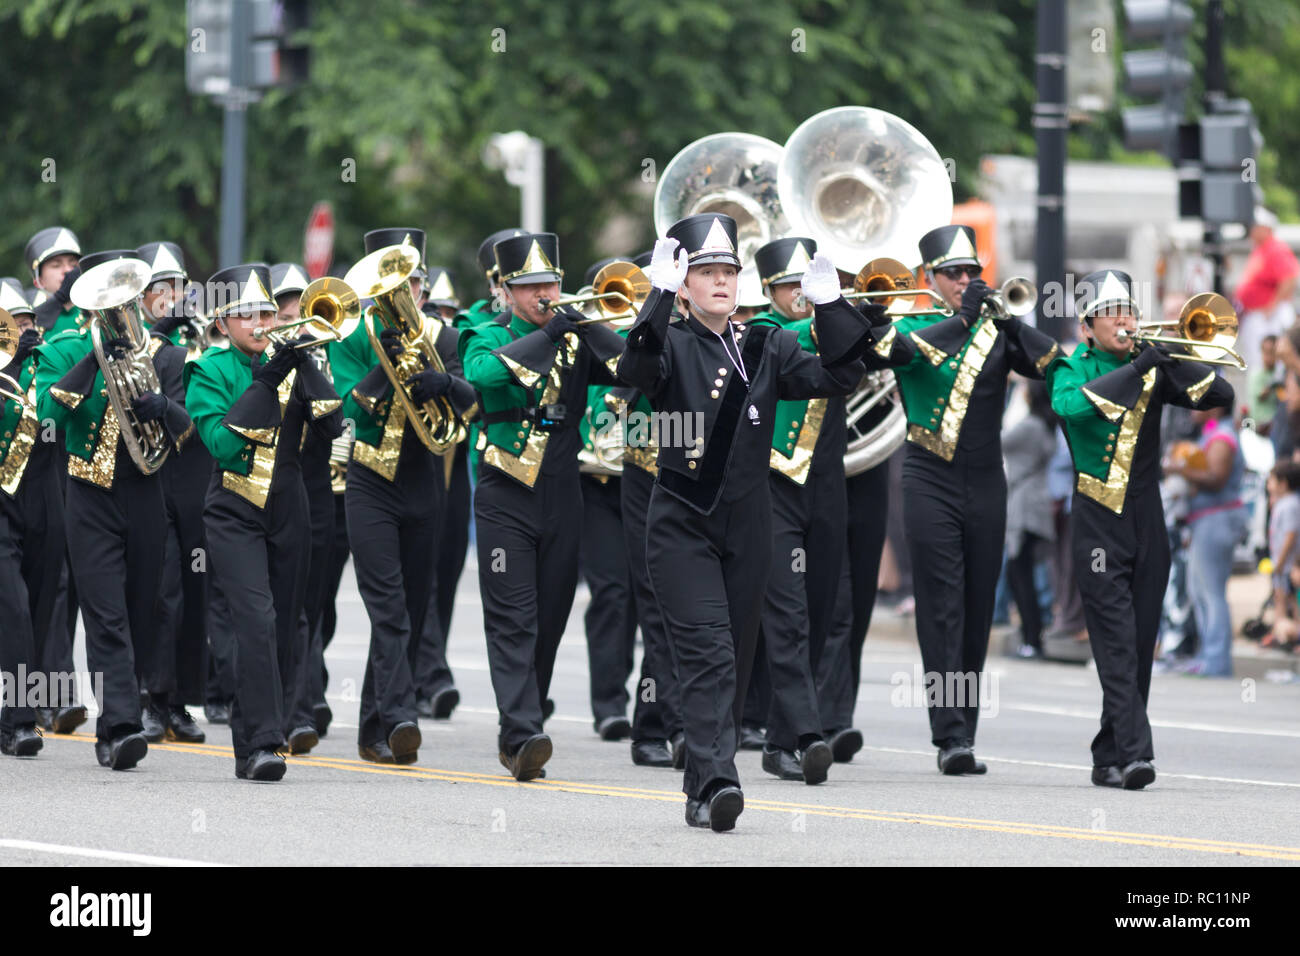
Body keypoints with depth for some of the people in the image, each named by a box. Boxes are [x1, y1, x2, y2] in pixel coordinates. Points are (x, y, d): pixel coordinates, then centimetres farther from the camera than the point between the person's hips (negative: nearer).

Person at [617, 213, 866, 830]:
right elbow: (635, 371, -25)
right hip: (682, 524, -4)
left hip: (746, 524, 4)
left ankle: (702, 795, 17)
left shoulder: (766, 347, 8)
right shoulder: (671, 345, -3)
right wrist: (660, 295, -34)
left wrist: (829, 308, -14)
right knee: (709, 654, -17)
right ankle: (716, 782, -26)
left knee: (737, 660, 7)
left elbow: (836, 379, -2)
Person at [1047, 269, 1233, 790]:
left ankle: (1109, 759, 15)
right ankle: (1133, 752, -22)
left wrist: (1175, 362, -12)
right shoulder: (1070, 369, 1)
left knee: (1139, 649, 6)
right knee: (1117, 644, -14)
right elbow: (1071, 404, -22)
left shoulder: (1153, 370, 11)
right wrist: (1136, 368, -25)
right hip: (1098, 523, -4)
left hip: (1147, 522, 4)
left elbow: (1219, 395, 3)